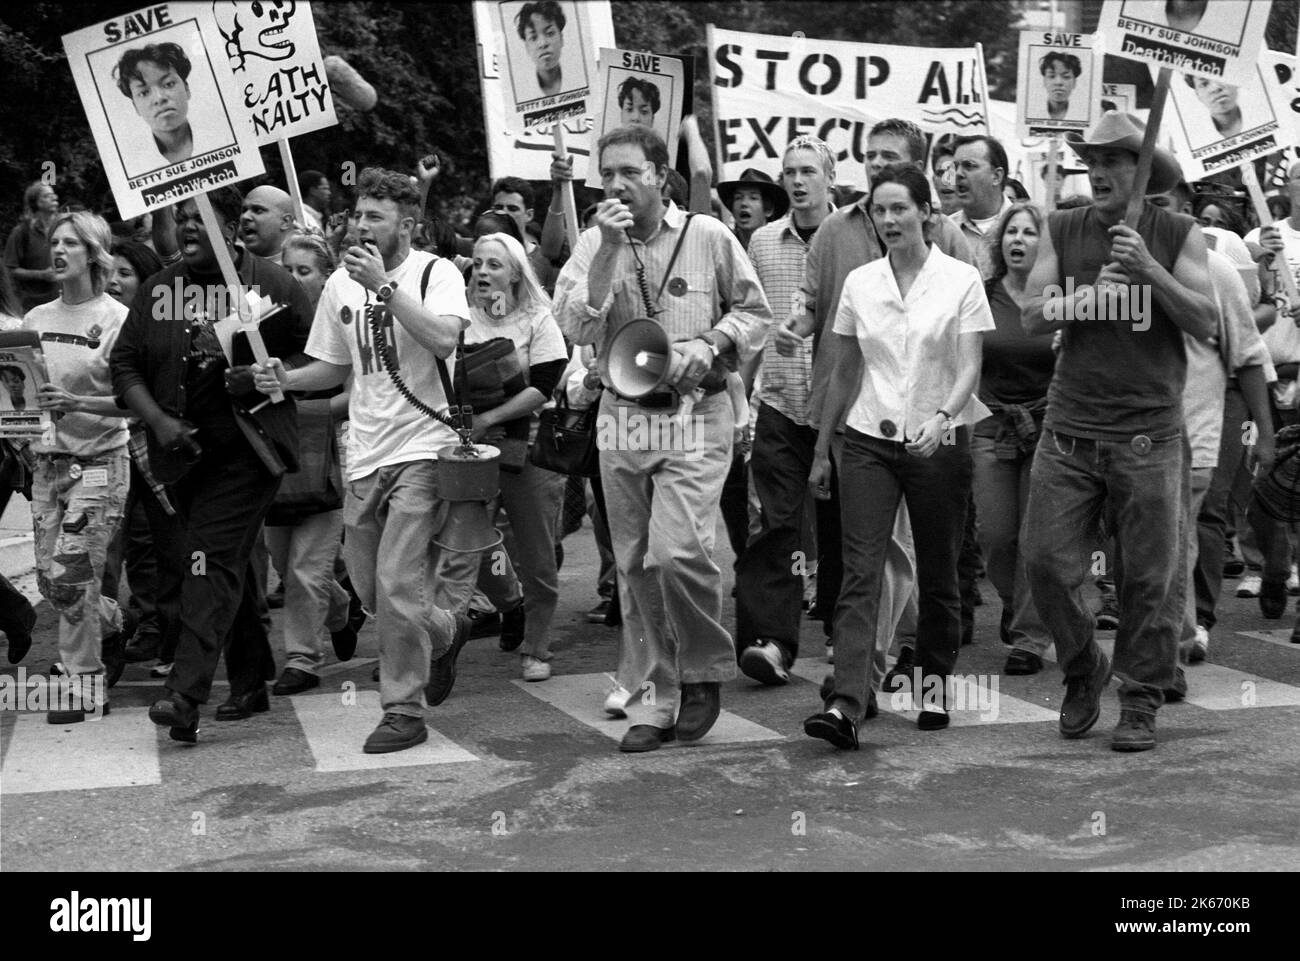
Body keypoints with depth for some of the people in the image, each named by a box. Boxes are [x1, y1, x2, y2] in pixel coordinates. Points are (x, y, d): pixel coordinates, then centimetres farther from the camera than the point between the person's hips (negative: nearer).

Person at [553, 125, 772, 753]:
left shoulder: (708, 237, -1)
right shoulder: (592, 246, 4)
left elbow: (754, 312, 7)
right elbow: (575, 328, -9)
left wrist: (710, 345, -10)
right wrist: (609, 252, -16)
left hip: (695, 413, -3)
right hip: (621, 413, 4)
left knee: (677, 550, -18)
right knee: (635, 564, 7)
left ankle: (707, 670, 6)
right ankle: (654, 697, 18)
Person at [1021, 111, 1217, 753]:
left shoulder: (1178, 235, 3)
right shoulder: (1062, 231, 8)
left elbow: (1207, 324, -4)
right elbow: (1032, 316, 1)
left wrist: (1148, 268, -16)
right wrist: (1086, 296, -17)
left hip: (1148, 434, -1)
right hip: (1069, 428, 2)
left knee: (1151, 577, 2)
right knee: (1046, 561, -1)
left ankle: (1140, 702, 18)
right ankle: (1082, 672, 23)